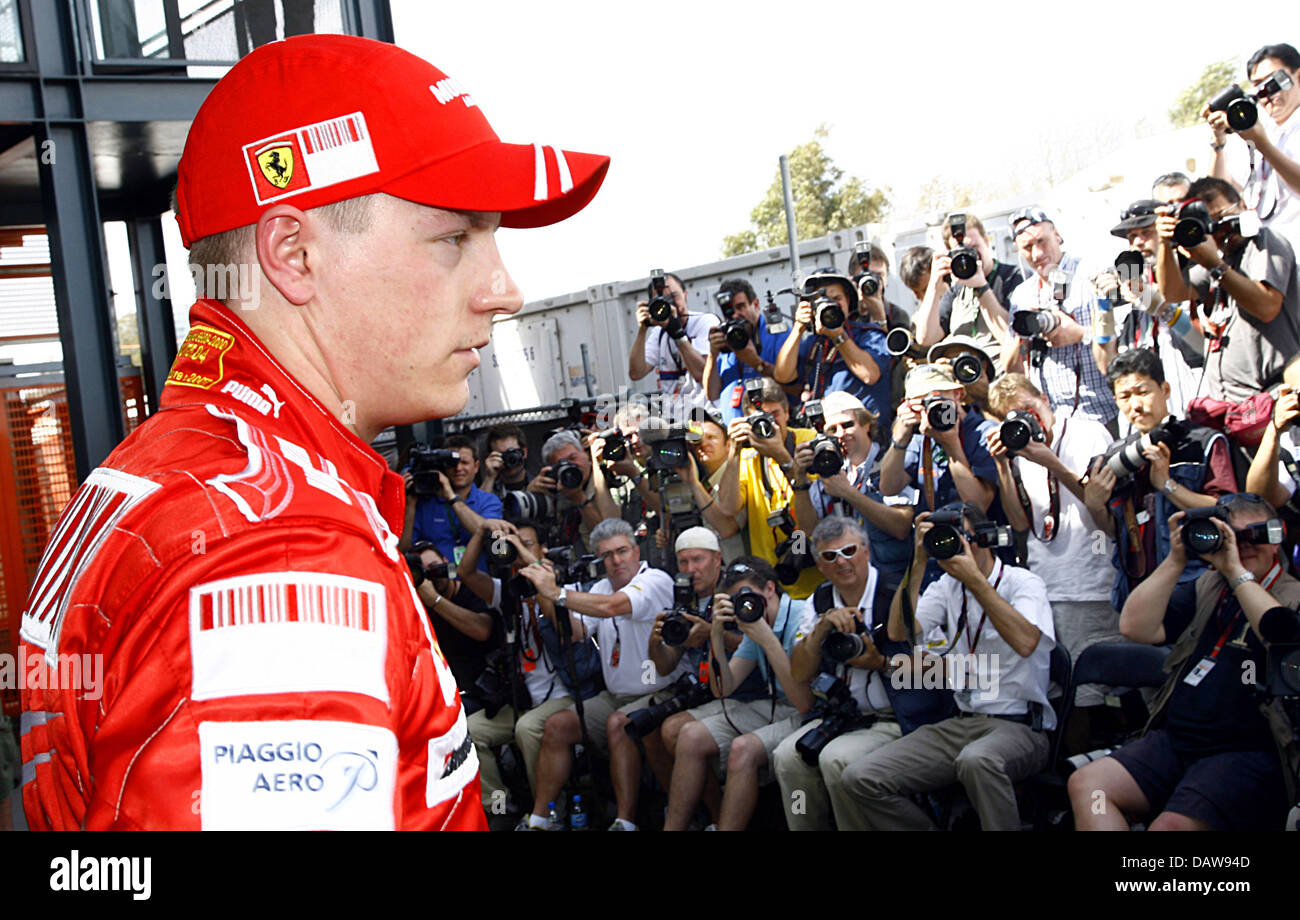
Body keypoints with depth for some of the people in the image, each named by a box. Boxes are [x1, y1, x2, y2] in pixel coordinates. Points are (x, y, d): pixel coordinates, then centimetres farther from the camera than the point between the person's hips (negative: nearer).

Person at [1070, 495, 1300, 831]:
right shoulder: (1206, 588, 18)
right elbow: (1135, 627, 8)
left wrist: (1237, 570, -15)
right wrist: (1176, 560, 2)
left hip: (1249, 752, -6)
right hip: (1174, 740, 6)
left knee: (1172, 824, -31)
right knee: (1086, 784, -15)